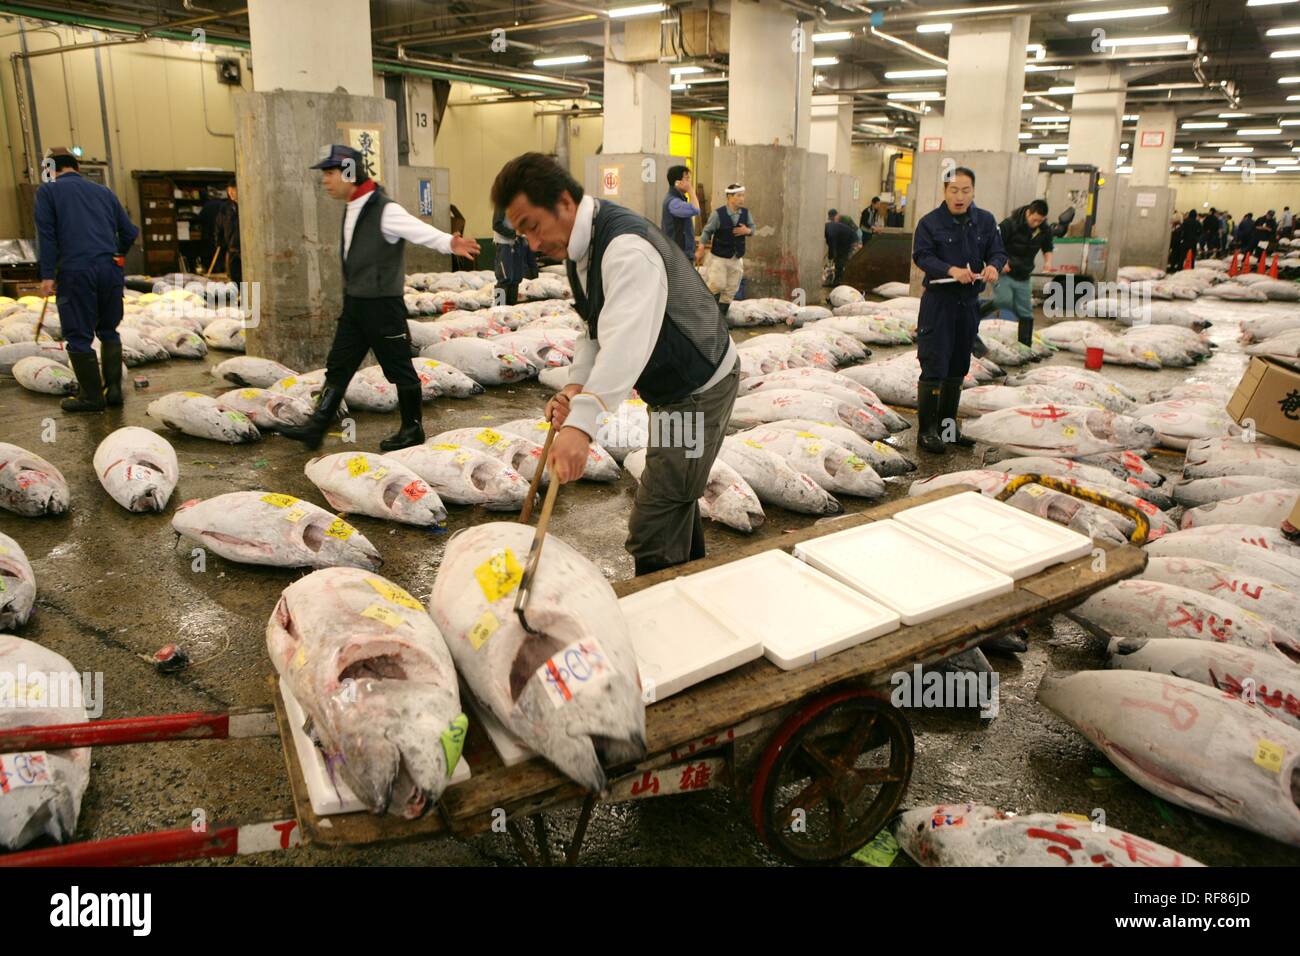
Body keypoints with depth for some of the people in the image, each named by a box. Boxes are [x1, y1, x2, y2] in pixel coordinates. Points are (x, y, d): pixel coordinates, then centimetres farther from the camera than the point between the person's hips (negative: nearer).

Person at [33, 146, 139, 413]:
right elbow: (130, 232, 17)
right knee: (109, 331, 17)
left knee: (79, 336, 3)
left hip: (75, 271, -4)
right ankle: (113, 389, 13)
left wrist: (47, 275, -7)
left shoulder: (48, 191, 6)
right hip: (110, 270, 4)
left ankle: (91, 395, 6)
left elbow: (46, 234, -4)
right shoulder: (103, 191, 18)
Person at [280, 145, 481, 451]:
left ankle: (413, 429, 18)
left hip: (383, 306, -9)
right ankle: (316, 428, 15)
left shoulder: (385, 211, -16)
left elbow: (421, 231, -31)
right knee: (337, 366, 10)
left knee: (400, 369, 4)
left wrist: (449, 242, -50)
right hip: (353, 305, 9)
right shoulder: (352, 210, 11)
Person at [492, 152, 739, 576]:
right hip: (673, 387, 11)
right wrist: (576, 386, -11)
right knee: (677, 498, 24)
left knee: (653, 531, -13)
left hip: (701, 389, -11)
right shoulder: (580, 247, 4)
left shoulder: (627, 247, -30)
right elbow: (596, 329, 7)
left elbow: (627, 338, -44)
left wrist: (582, 422, -54)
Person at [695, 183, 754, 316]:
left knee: (730, 290, 7)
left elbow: (752, 228, 8)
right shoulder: (718, 214, -14)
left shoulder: (745, 212, -3)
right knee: (717, 285, -9)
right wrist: (700, 250, -6)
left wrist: (747, 231, -15)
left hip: (736, 259, 4)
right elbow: (707, 231, -7)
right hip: (719, 258, -4)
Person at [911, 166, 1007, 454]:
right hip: (938, 302, -5)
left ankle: (947, 425, 27)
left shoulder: (985, 221, 5)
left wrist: (993, 266, -20)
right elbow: (922, 256, -13)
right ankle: (926, 431, -1)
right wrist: (951, 270, -29)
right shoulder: (930, 222, -7)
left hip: (969, 303, 5)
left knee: (958, 368, 14)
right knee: (934, 368, -7)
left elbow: (998, 251, 4)